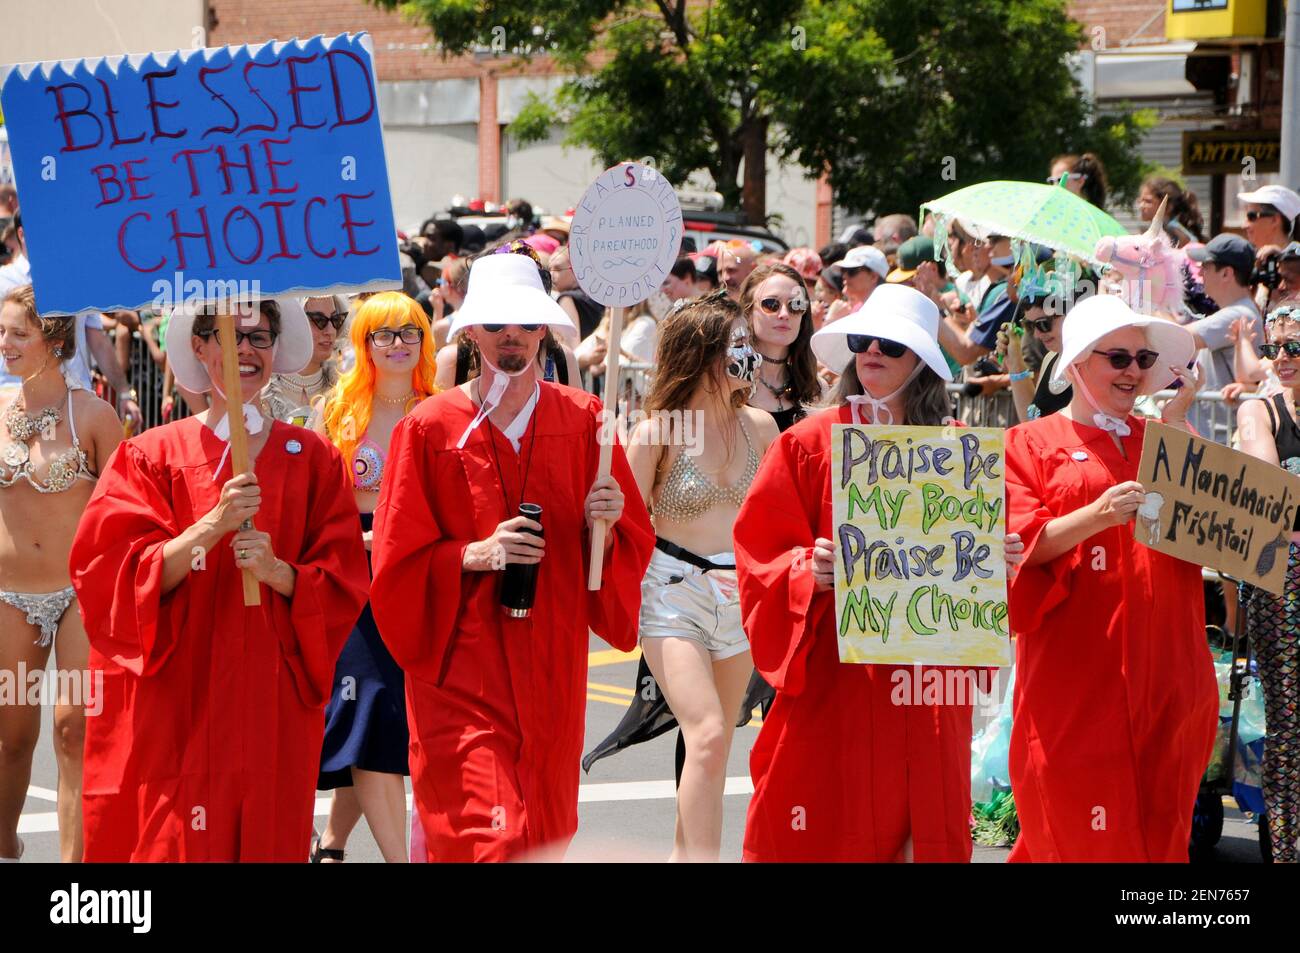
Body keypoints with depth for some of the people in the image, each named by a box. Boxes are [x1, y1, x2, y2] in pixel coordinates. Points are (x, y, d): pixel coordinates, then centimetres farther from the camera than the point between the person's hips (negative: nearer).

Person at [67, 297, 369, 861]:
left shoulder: (311, 460, 9)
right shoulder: (152, 456, 4)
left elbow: (343, 585, 5)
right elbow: (109, 574, -7)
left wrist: (279, 572, -15)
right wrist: (214, 524, -17)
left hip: (273, 700, 2)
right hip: (173, 702, -1)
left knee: (266, 840, 0)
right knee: (170, 843, -6)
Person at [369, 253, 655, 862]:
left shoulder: (582, 419, 5)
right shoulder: (430, 429, -4)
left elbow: (635, 544, 8)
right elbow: (396, 561, -2)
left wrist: (604, 526, -13)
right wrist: (474, 556, -17)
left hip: (551, 671, 4)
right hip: (462, 670, -4)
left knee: (543, 836, 10)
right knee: (492, 839, -16)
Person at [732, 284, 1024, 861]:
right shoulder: (810, 443, 2)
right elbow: (762, 555, -1)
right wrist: (810, 570, -19)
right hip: (832, 678, -2)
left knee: (927, 833, 2)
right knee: (818, 834, -3)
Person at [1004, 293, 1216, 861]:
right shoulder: (1030, 445, 3)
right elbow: (1017, 544, -8)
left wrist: (1176, 423, -3)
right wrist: (1098, 514, -23)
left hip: (1165, 668, 4)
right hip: (1077, 668, -4)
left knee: (1158, 823, 6)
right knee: (1081, 828, -5)